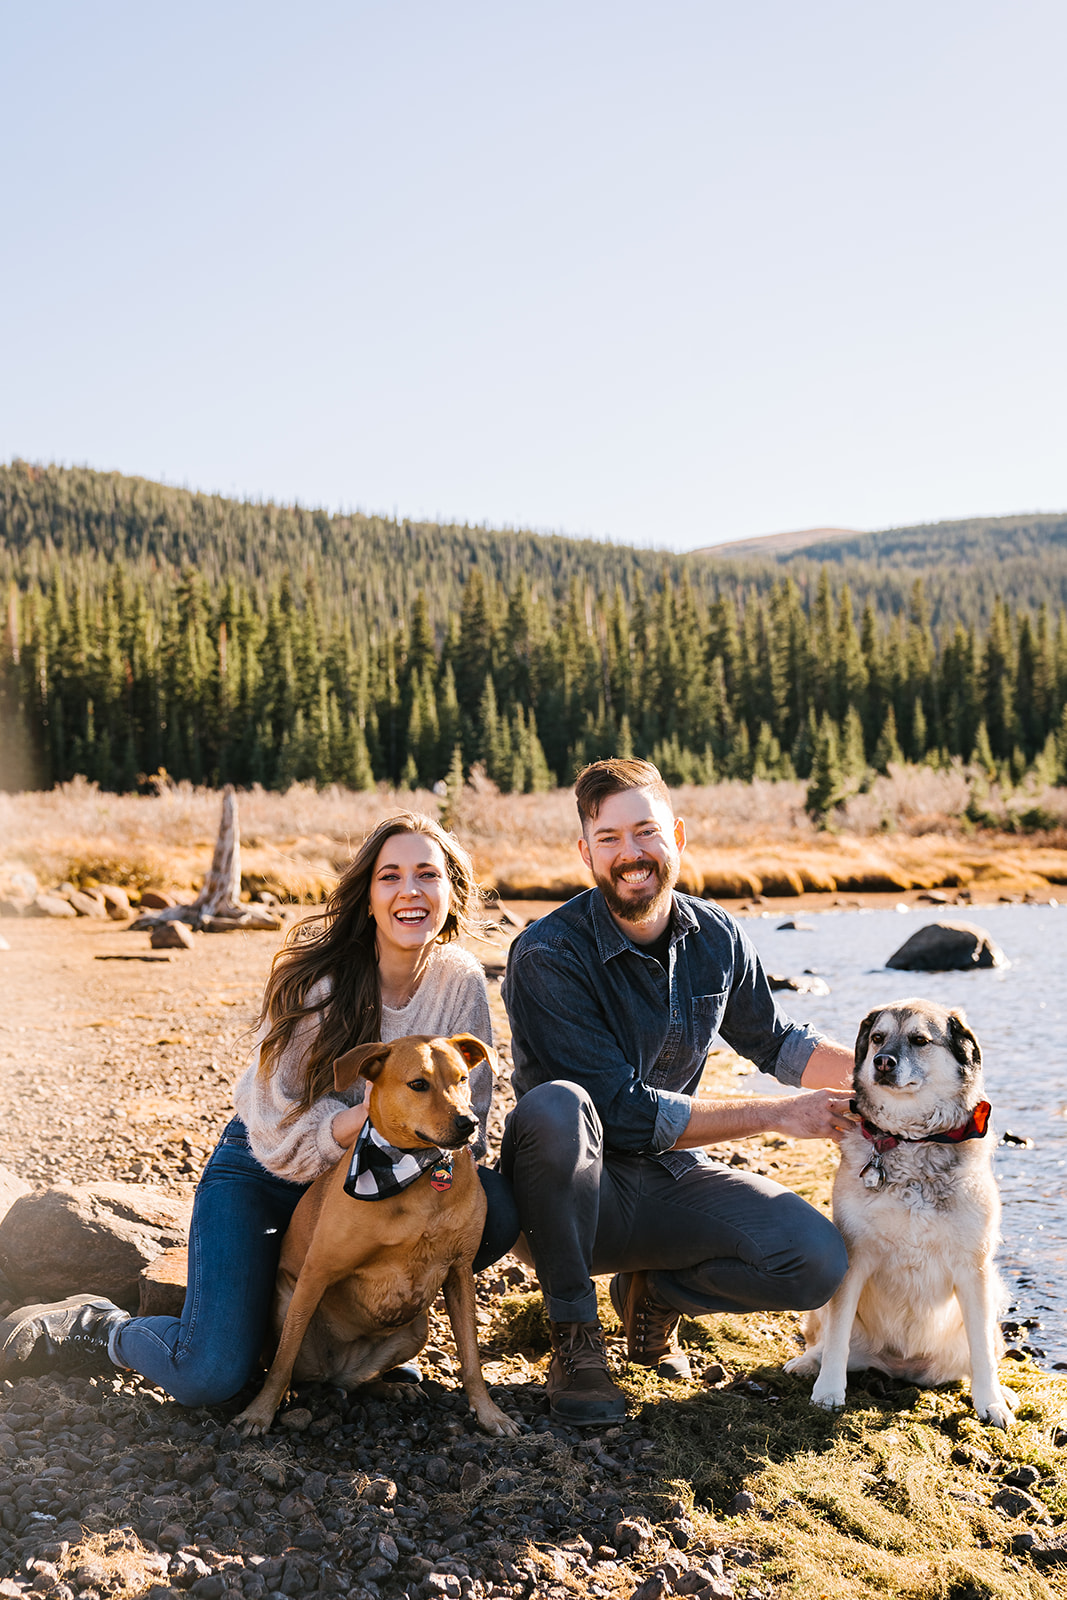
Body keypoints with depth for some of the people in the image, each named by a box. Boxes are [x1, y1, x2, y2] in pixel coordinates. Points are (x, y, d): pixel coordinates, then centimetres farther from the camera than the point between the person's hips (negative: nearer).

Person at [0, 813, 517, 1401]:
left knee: (493, 1208, -24)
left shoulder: (462, 982, -10)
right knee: (208, 1378, -21)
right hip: (265, 1172, -4)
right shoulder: (317, 980, -22)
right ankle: (95, 1328, 12)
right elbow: (278, 1130, -22)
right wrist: (360, 1118, -41)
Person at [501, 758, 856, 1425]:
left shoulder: (716, 937, 0)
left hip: (673, 1176, 5)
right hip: (581, 1189, -4)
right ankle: (575, 1335, -17)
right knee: (556, 1105, -37)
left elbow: (773, 1039, 18)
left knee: (818, 1260, -19)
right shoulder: (547, 956, -19)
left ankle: (652, 1293, 10)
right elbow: (627, 1113, -21)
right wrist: (778, 1114, -18)